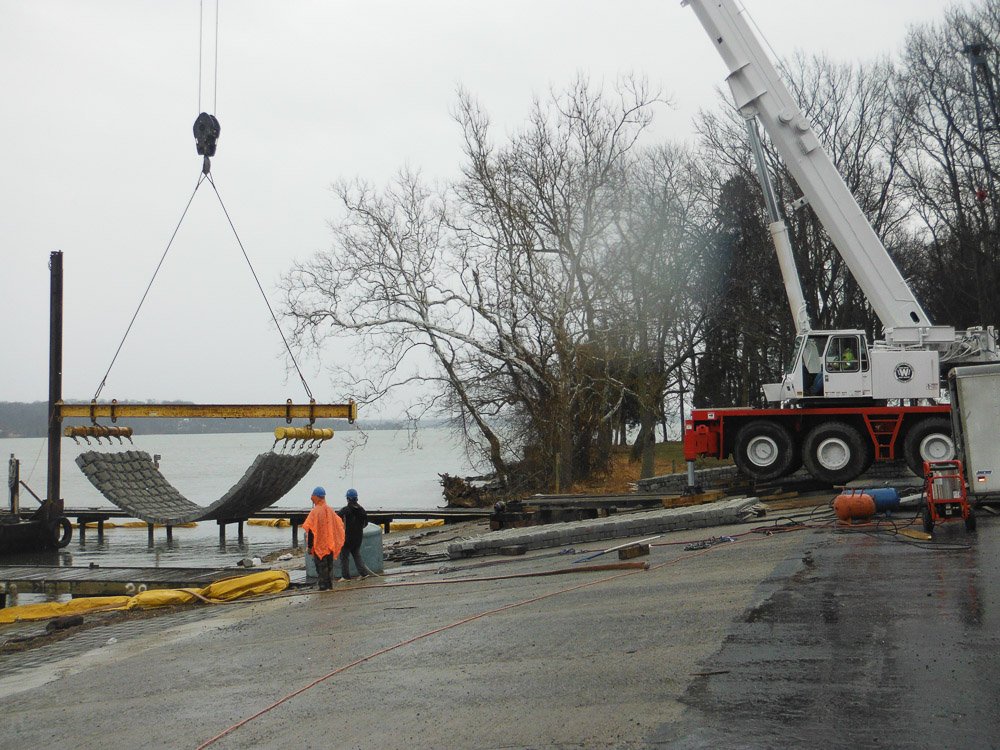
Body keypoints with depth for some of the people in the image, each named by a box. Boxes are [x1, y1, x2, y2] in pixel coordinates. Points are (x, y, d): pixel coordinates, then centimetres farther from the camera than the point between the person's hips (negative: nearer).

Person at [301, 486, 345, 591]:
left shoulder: (315, 512, -16)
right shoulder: (330, 510, 4)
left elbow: (311, 531, -16)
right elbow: (340, 525, 11)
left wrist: (309, 546, -10)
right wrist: (334, 542, 18)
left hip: (319, 545, -6)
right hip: (330, 545, 6)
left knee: (321, 566, 0)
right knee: (329, 565, 13)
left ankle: (323, 585, -1)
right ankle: (329, 585, 17)